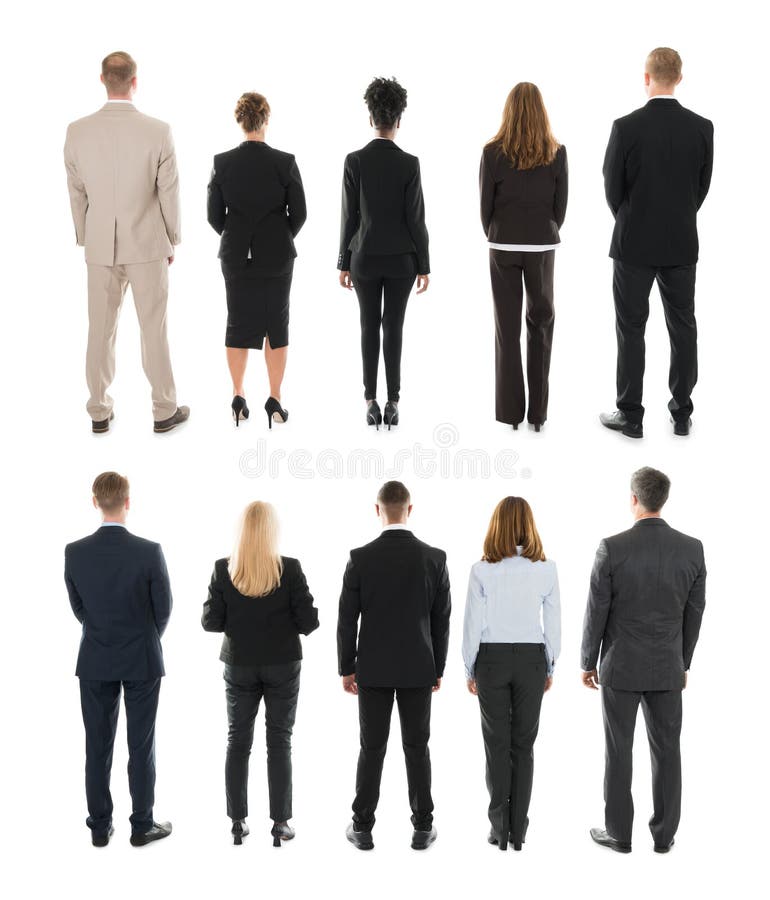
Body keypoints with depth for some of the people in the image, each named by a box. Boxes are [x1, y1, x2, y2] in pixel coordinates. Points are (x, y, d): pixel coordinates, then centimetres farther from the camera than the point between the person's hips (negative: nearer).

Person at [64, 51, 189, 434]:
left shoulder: (77, 131, -8)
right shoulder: (158, 131, -15)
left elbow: (76, 194, 0)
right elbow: (169, 194, -8)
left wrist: (85, 240, 13)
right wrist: (172, 241, 6)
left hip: (101, 246, 2)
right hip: (148, 244, -2)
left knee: (101, 330, 11)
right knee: (153, 330, 8)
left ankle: (99, 412, 19)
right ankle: (164, 410, 17)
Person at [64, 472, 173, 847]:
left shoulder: (74, 552, -9)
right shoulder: (149, 552, -16)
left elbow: (78, 607, 3)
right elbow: (164, 608, -5)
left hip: (95, 661, 2)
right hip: (142, 660, -2)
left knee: (98, 746, 9)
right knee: (141, 745, 7)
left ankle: (100, 827, 16)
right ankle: (142, 825, 14)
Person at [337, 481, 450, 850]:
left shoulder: (360, 558, -10)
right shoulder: (434, 558, -6)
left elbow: (347, 620, -7)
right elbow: (441, 620, -1)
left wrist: (346, 668, 4)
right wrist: (438, 668, 10)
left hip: (374, 668, -1)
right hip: (418, 668, 1)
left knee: (372, 749, 7)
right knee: (417, 748, 8)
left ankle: (363, 827, 11)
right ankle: (422, 828, 12)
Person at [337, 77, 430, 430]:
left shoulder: (354, 161, -8)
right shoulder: (410, 164, -10)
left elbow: (349, 216, -6)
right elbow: (416, 219, -9)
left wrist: (344, 263, 3)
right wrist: (424, 266, -1)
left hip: (365, 257, 1)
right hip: (401, 258, -1)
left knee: (369, 327, 9)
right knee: (393, 328, 3)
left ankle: (372, 402, 6)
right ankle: (392, 403, 3)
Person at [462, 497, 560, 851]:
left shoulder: (482, 571, -10)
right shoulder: (546, 569, -5)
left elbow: (473, 624, -6)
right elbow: (553, 623, 0)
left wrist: (470, 669, 6)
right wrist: (550, 668, 12)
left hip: (492, 659, -1)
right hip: (531, 659, 1)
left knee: (497, 743, 7)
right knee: (524, 743, 8)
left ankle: (499, 828, 9)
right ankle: (518, 830, 11)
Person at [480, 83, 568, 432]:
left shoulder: (493, 152, -8)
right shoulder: (557, 153, -5)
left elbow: (485, 205, -3)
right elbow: (561, 206, 0)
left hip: (503, 247, -1)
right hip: (542, 246, 1)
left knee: (507, 328, 7)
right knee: (541, 324, 14)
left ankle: (510, 412, 8)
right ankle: (538, 412, 10)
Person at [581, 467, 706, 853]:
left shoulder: (612, 548, -16)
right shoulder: (692, 549, -6)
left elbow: (596, 612, -10)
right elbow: (694, 614, 2)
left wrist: (587, 662, 3)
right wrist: (684, 663, 15)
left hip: (621, 667, -3)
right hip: (668, 668, 3)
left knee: (618, 751, 8)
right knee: (666, 750, 11)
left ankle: (619, 832, 16)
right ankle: (664, 834, 17)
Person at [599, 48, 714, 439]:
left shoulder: (626, 127, -15)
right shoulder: (702, 127, -6)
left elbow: (612, 189, -6)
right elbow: (702, 188, 3)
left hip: (634, 244, -3)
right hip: (682, 244, 3)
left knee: (631, 329, 6)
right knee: (683, 327, 11)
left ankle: (630, 415, 10)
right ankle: (681, 414, 16)